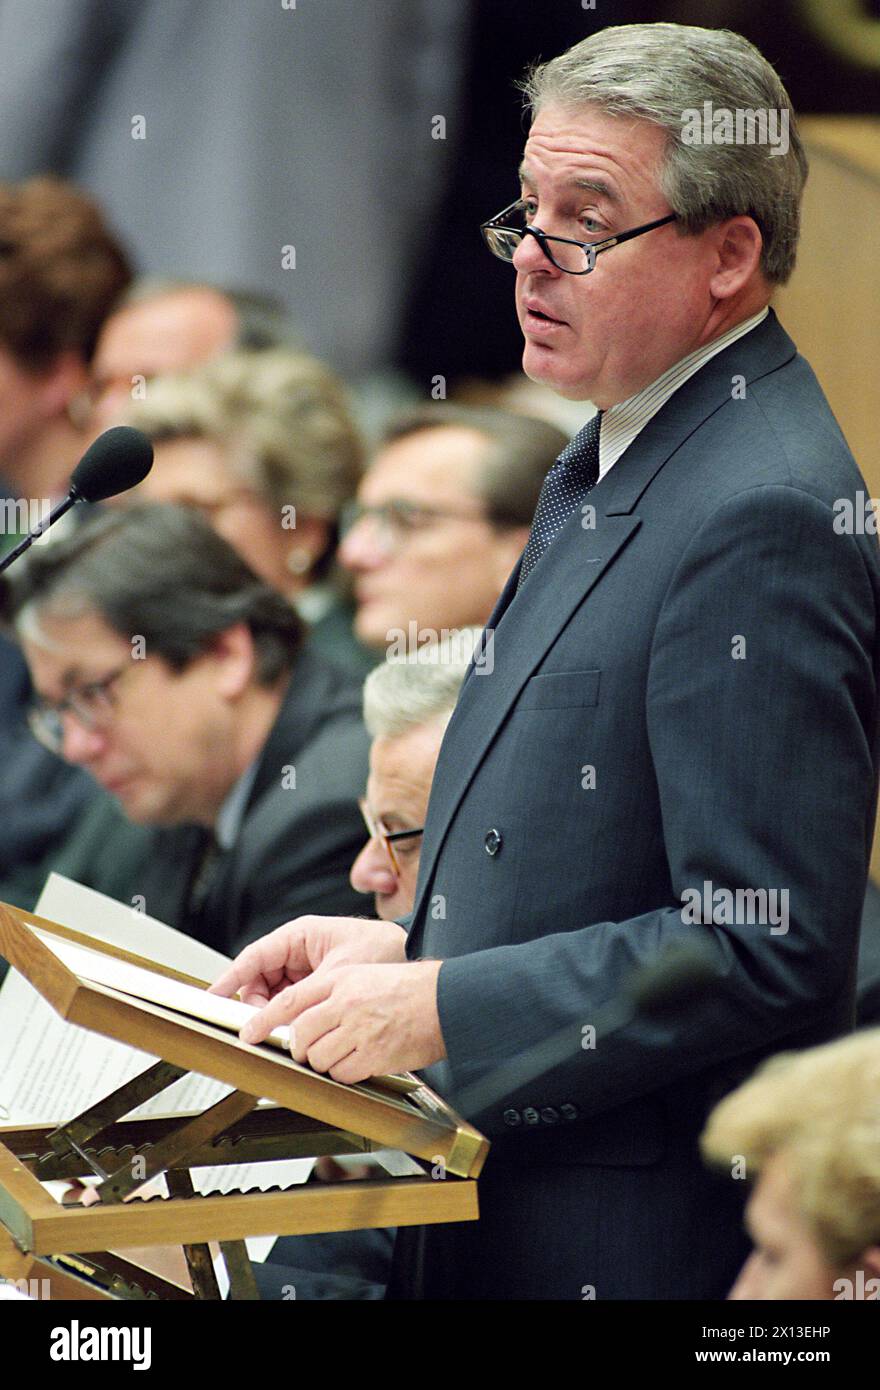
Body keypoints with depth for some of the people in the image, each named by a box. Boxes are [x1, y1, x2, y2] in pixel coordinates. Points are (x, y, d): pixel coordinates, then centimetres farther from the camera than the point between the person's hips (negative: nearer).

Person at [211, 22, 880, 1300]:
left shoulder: (764, 520, -20)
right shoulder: (606, 461, 13)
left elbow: (765, 950, -25)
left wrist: (440, 1008, -20)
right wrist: (410, 950, 6)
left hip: (634, 1242, -9)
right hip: (505, 1196, 9)